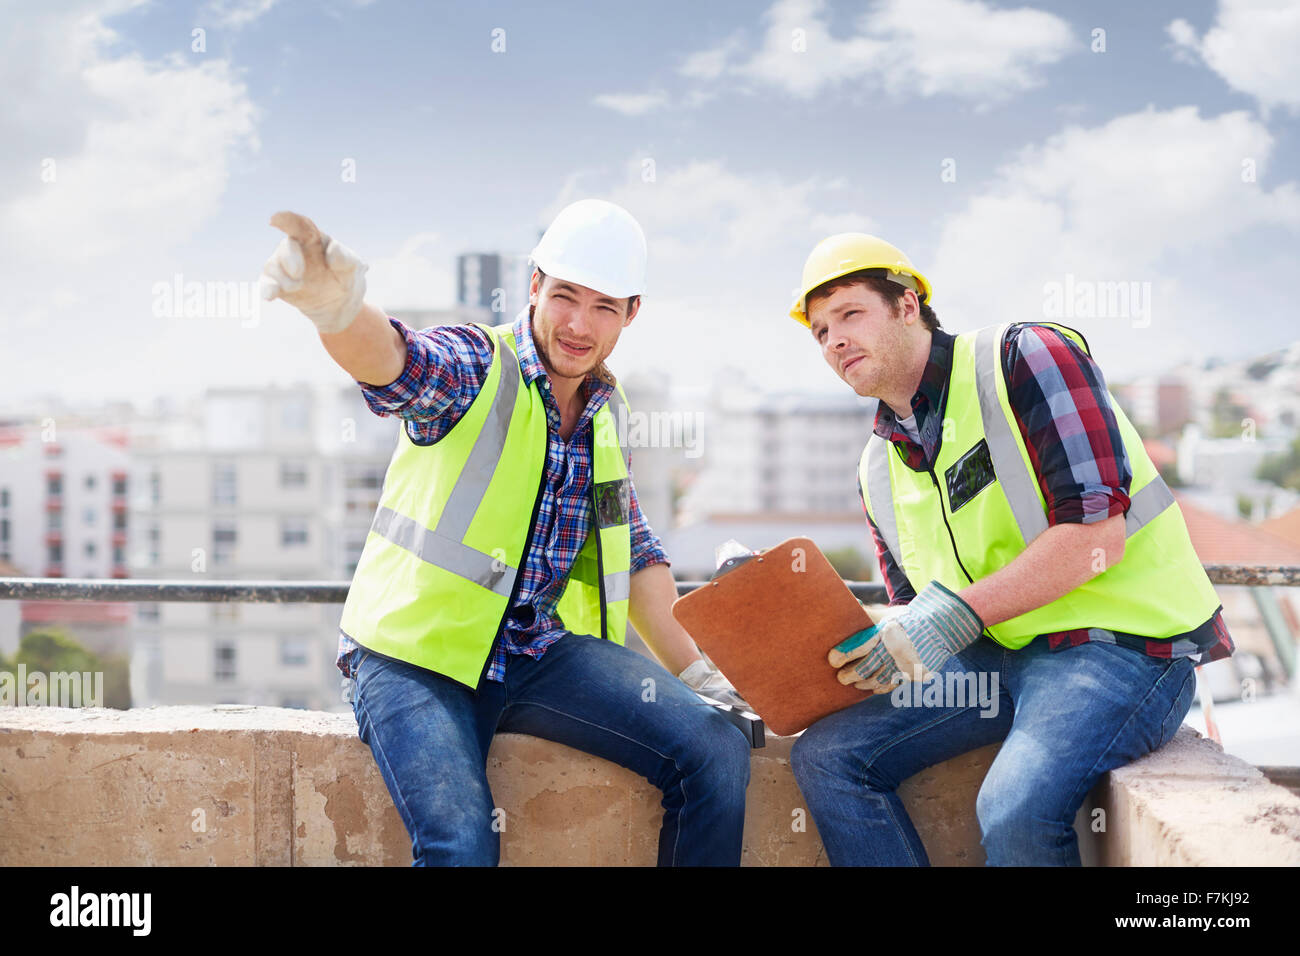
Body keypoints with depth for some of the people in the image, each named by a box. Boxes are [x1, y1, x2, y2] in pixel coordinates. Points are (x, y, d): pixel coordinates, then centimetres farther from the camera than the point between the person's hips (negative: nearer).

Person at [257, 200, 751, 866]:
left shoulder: (606, 410, 12)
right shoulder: (477, 367, -8)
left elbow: (634, 554, 20)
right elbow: (395, 362, -32)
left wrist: (698, 671, 13)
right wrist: (338, 308, -56)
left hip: (542, 654, 5)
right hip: (418, 656, -5)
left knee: (715, 747, -13)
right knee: (463, 844, -29)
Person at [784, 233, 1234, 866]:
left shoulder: (1024, 357, -10)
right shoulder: (878, 469, 13)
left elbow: (1097, 533, -19)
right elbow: (913, 611, 19)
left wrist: (958, 615, -21)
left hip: (1122, 640, -7)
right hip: (997, 652, 8)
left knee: (1014, 809, -33)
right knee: (824, 756, -6)